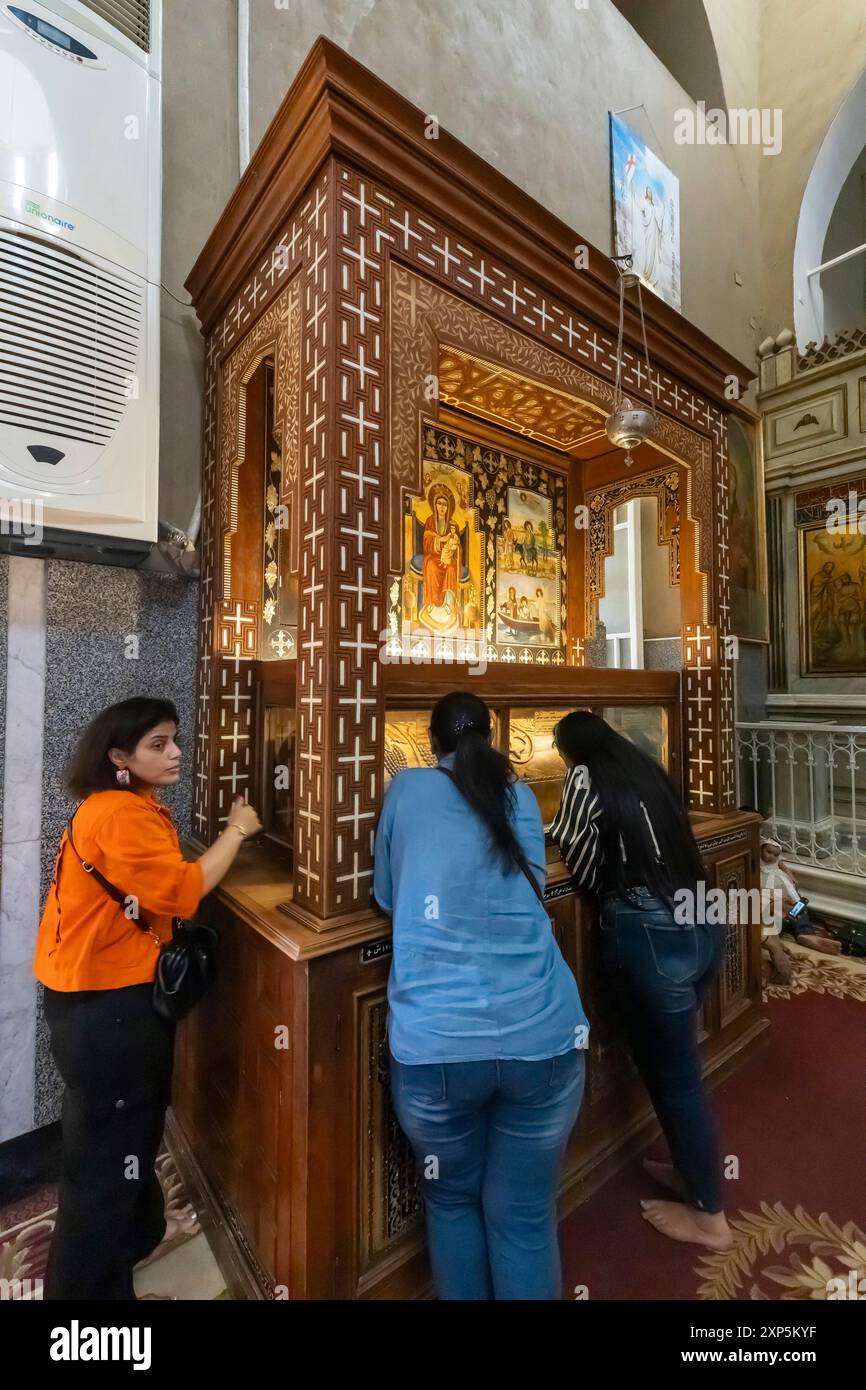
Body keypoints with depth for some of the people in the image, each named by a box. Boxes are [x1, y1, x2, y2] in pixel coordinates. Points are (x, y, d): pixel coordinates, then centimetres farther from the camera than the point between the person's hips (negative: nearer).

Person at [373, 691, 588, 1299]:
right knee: (526, 1215, 21)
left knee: (453, 1200, 25)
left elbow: (385, 895, 16)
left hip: (435, 1044, -1)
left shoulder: (408, 788, 4)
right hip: (543, 1038, 2)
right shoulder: (522, 795, 10)